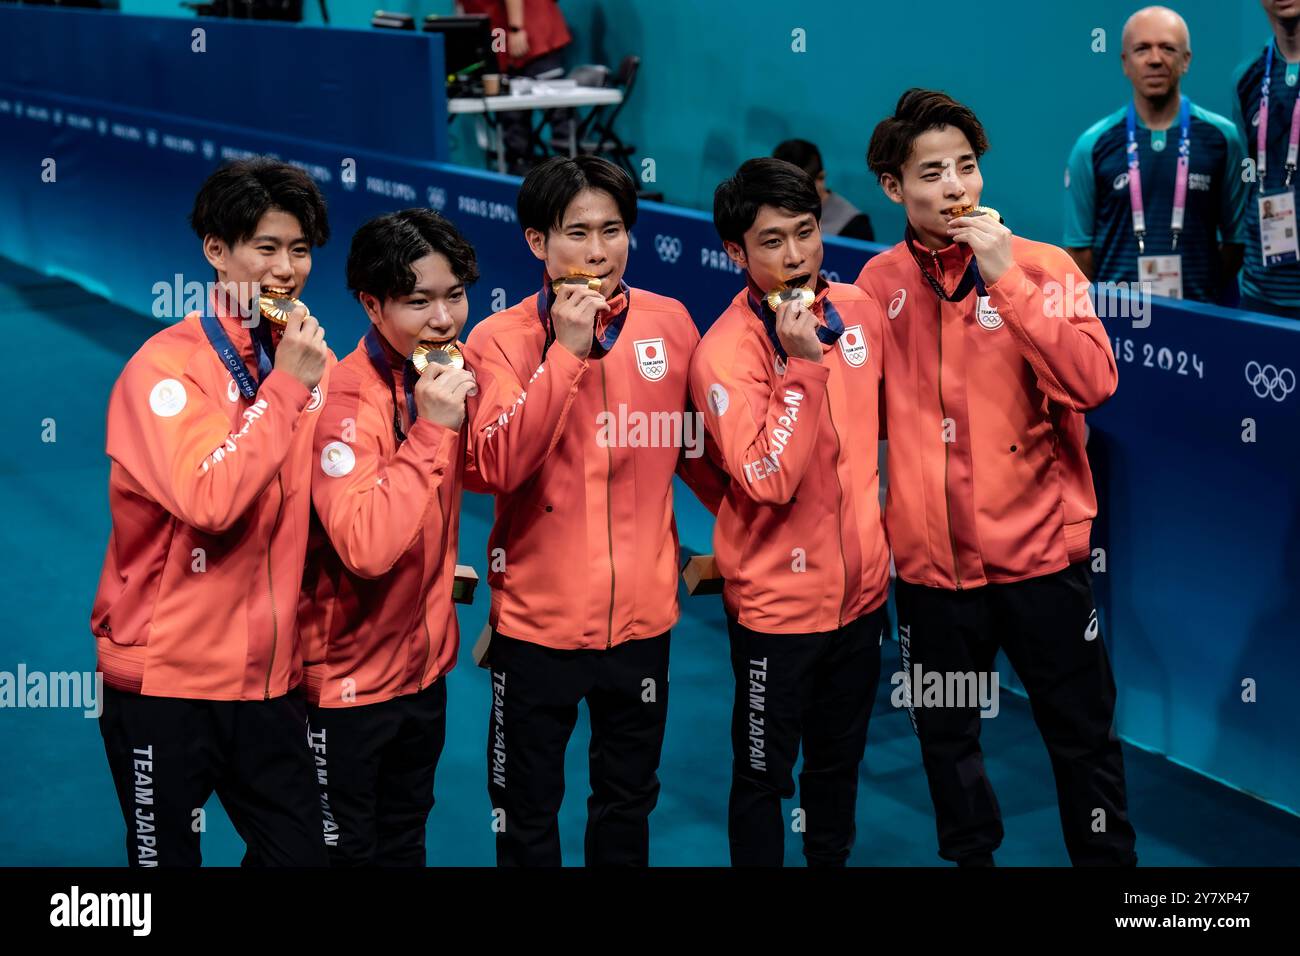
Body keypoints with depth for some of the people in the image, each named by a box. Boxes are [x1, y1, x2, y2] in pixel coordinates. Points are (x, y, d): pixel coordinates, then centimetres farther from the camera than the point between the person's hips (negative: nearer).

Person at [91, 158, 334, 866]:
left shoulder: (306, 361, 5)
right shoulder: (165, 367, -13)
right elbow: (209, 500, -28)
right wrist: (284, 387, -22)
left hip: (271, 676, 5)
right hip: (165, 681, -5)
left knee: (302, 853, 9)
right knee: (167, 854, 8)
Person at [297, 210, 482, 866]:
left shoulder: (441, 378, -1)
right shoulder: (344, 398, -24)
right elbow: (367, 548, -36)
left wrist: (443, 567, 7)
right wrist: (430, 429, -34)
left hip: (424, 662, 7)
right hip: (348, 673, -7)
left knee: (405, 843, 22)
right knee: (345, 851, 9)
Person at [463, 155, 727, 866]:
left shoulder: (670, 324, -2)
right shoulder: (500, 338, -9)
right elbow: (497, 467, -23)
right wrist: (568, 351, -24)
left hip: (642, 612, 2)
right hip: (537, 615, -2)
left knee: (628, 804, 19)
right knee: (527, 813, 13)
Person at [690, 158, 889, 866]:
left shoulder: (858, 308, -1)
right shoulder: (725, 351, -19)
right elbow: (769, 482, -27)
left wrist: (891, 510, 15)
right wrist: (801, 366, -31)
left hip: (860, 584, 6)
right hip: (777, 599, -5)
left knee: (840, 758, 22)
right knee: (764, 772, 9)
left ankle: (832, 858, 40)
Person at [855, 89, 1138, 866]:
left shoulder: (1044, 266, -5)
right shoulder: (879, 282, 2)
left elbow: (1093, 384, -19)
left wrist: (1007, 279, -21)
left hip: (1039, 548, -2)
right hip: (931, 559, 2)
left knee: (1083, 737, 8)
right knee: (946, 736, 15)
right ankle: (970, 855, 34)